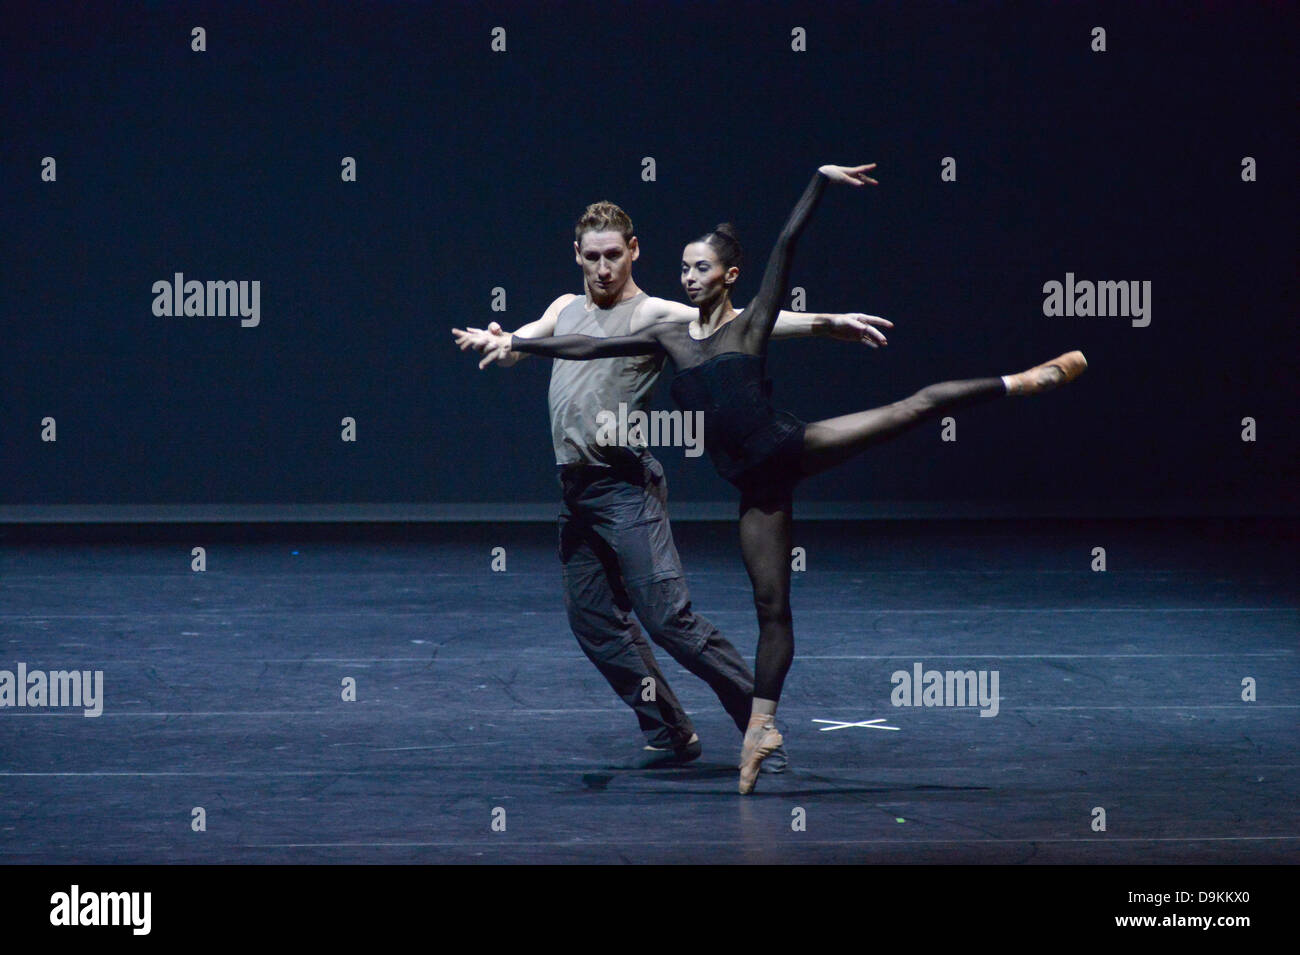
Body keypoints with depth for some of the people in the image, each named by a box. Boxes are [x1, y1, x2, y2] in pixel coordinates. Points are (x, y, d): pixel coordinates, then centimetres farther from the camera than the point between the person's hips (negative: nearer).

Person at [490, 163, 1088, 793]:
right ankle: (761, 726, 5)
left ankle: (1024, 380, -11)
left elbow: (786, 245, -5)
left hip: (791, 446, -3)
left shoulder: (751, 324, 2)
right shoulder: (671, 338, 12)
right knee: (770, 605, 3)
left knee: (912, 409, -15)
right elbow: (589, 347, 15)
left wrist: (820, 181, -11)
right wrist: (516, 343, 13)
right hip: (758, 484, 3)